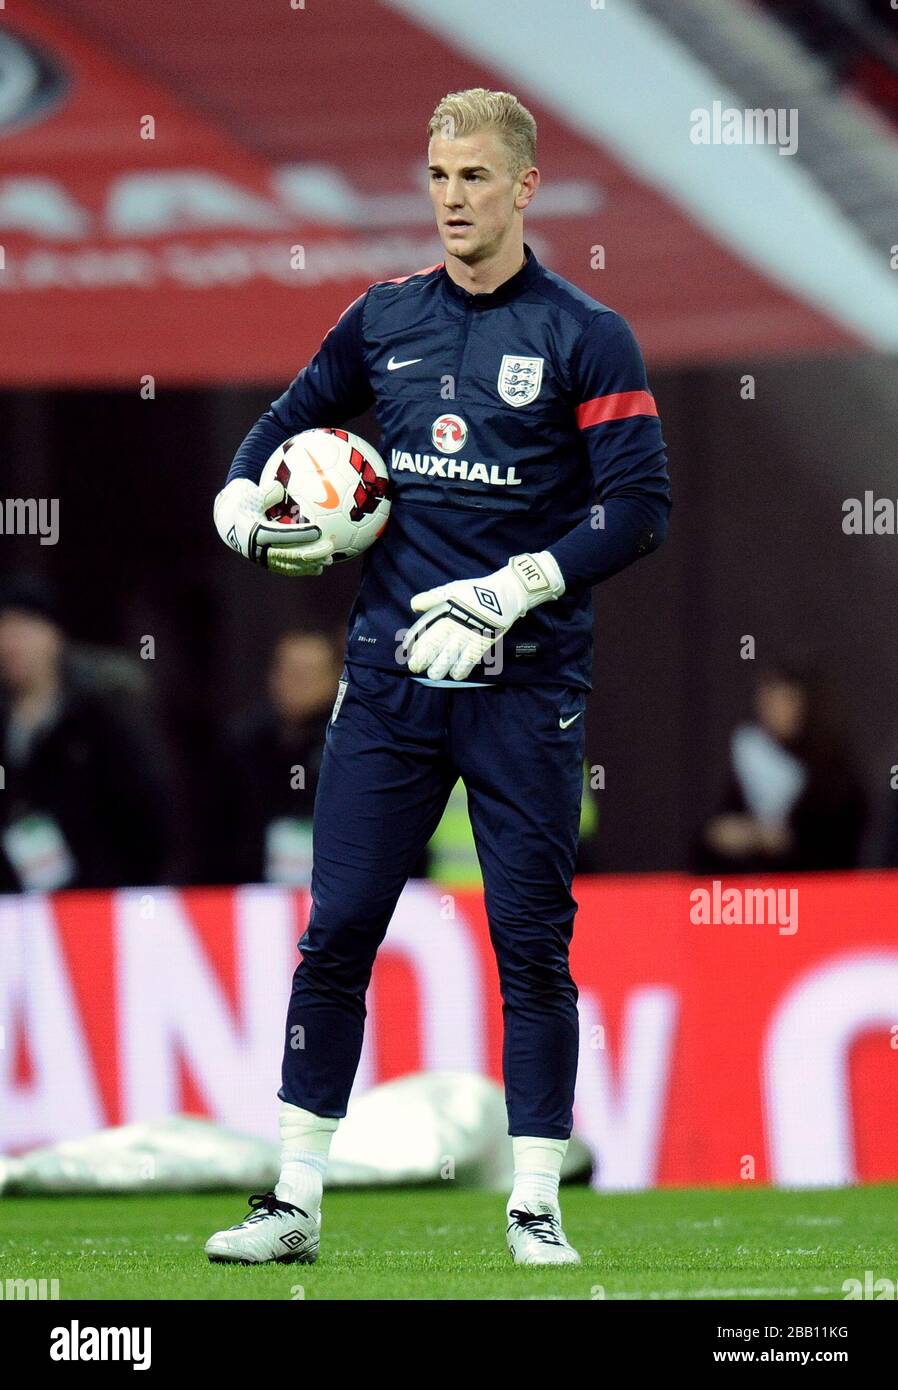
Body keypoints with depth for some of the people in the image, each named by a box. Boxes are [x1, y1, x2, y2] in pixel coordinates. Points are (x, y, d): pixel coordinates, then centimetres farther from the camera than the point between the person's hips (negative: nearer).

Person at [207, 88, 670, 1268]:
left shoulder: (586, 337, -2)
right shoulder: (384, 322, 10)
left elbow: (640, 507, -7)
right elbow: (289, 423, 25)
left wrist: (509, 593, -16)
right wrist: (243, 504, 4)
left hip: (524, 684, -3)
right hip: (390, 673, 3)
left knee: (532, 946, 0)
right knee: (336, 935, 0)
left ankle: (536, 1208, 7)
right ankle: (294, 1202, 5)